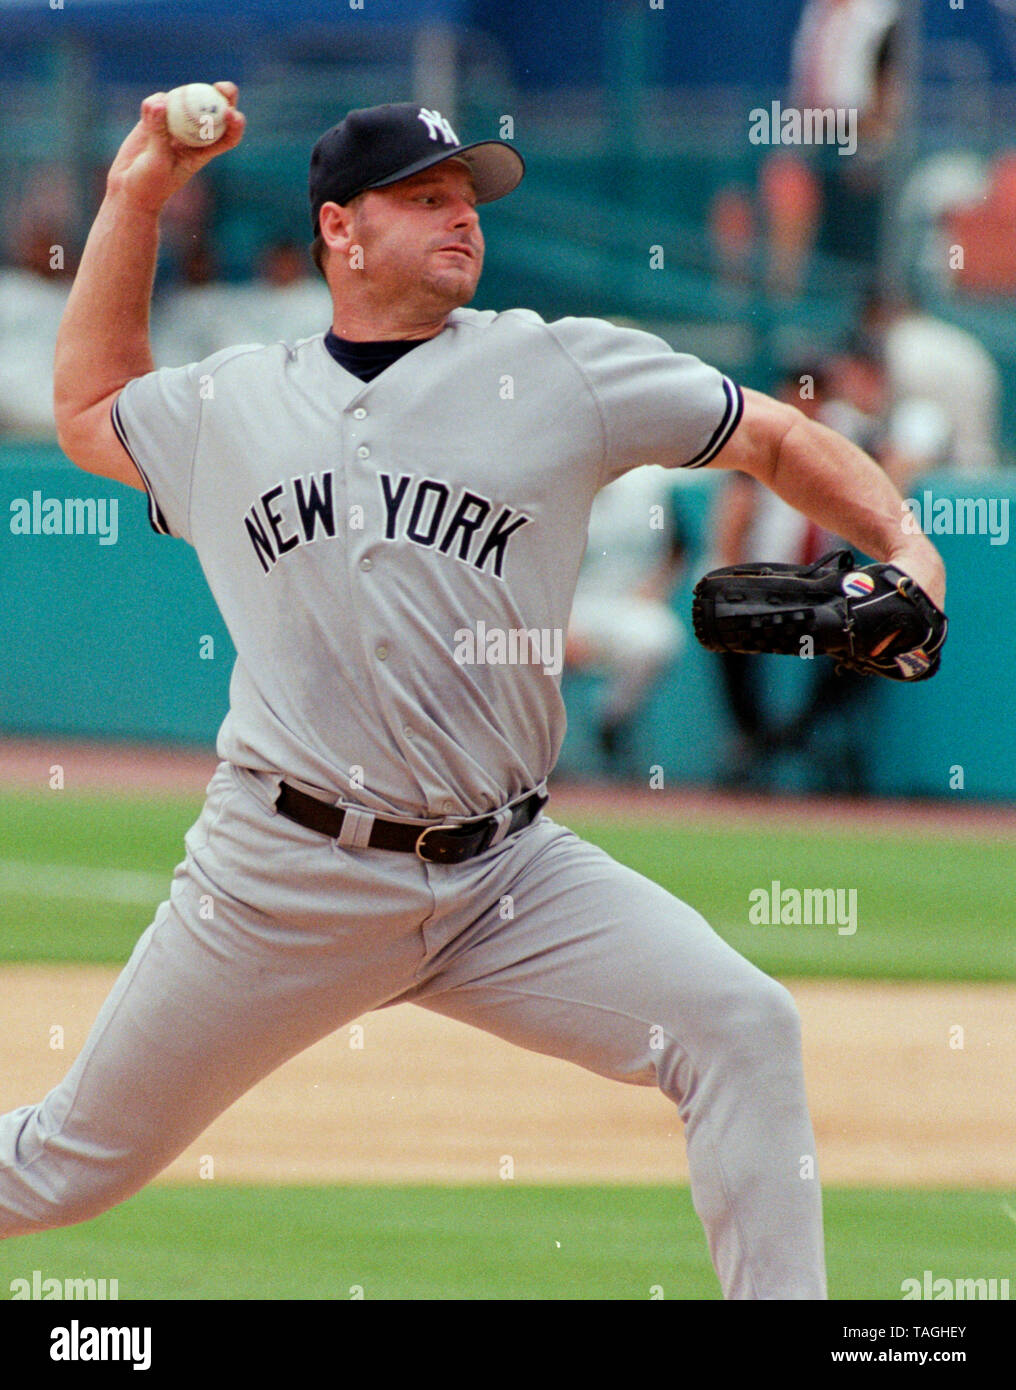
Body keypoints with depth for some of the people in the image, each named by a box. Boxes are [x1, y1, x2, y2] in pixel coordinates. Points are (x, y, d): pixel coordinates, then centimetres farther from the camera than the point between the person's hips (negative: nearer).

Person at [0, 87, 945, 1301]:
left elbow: (774, 437, 8)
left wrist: (902, 548, -9)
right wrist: (137, 194, 23)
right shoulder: (230, 405, 12)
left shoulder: (559, 371, 4)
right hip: (283, 874, 0)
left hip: (505, 881, 0)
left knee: (741, 1030, -20)